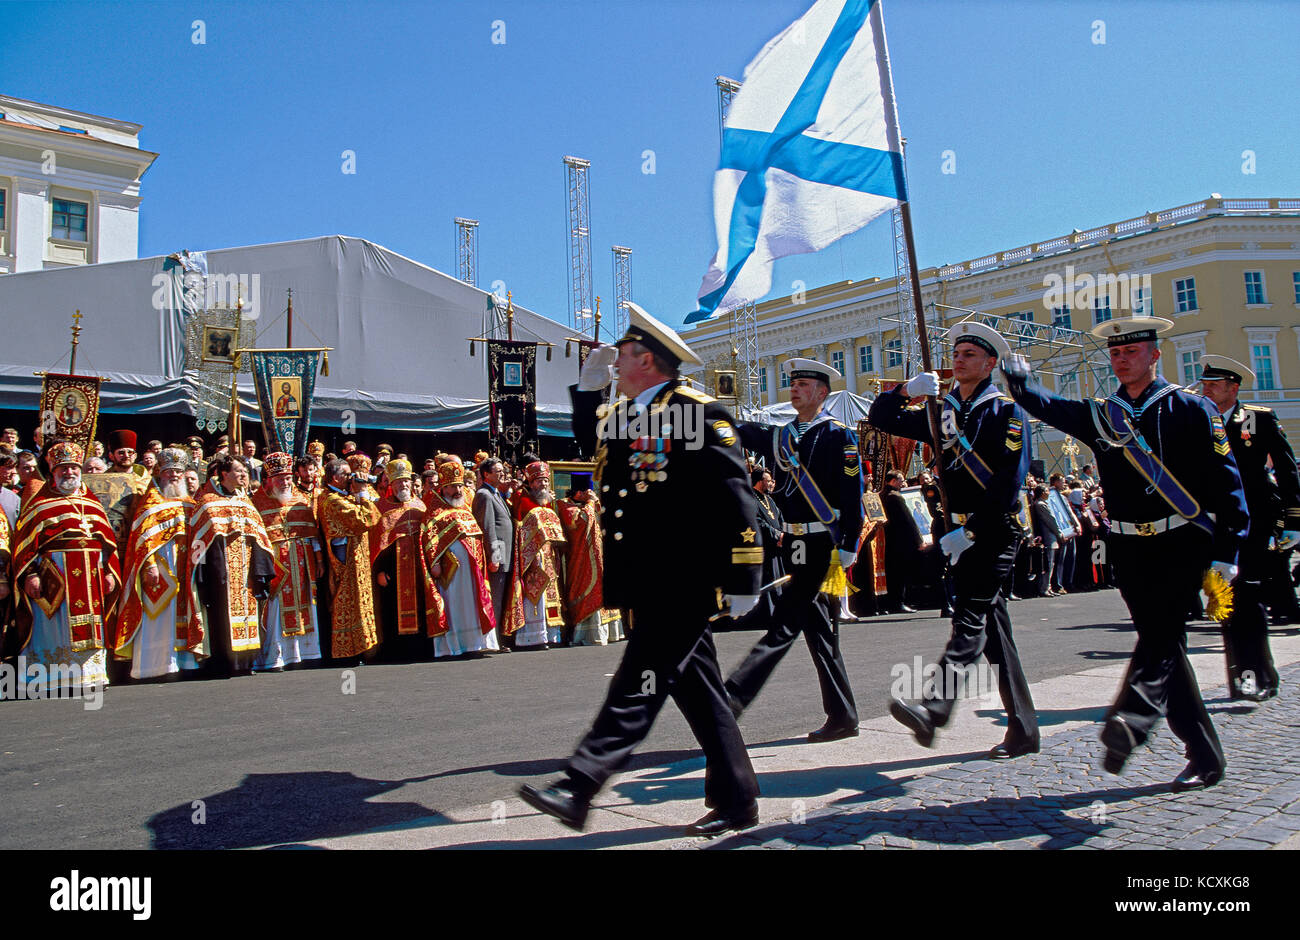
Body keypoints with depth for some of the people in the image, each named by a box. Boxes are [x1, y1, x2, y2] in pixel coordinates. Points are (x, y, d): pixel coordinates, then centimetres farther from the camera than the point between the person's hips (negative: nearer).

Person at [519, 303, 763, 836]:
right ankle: (735, 802, 22)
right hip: (649, 585, 9)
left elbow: (735, 498, -14)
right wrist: (589, 388, 21)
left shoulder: (696, 412, -10)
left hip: (681, 584, -9)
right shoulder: (622, 413, 16)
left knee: (638, 688, -8)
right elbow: (588, 442, 37)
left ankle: (579, 788, -7)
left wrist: (741, 579, -17)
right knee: (696, 690, 12)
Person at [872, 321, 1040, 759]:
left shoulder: (1006, 411, -4)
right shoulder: (942, 412, 15)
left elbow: (1009, 481, -13)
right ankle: (1023, 730, 17)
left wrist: (970, 531, -19)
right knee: (992, 628, 9)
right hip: (961, 533, 6)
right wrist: (906, 390, -4)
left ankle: (934, 706, -38)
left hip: (994, 530, -6)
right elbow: (880, 419, 15)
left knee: (970, 618, -21)